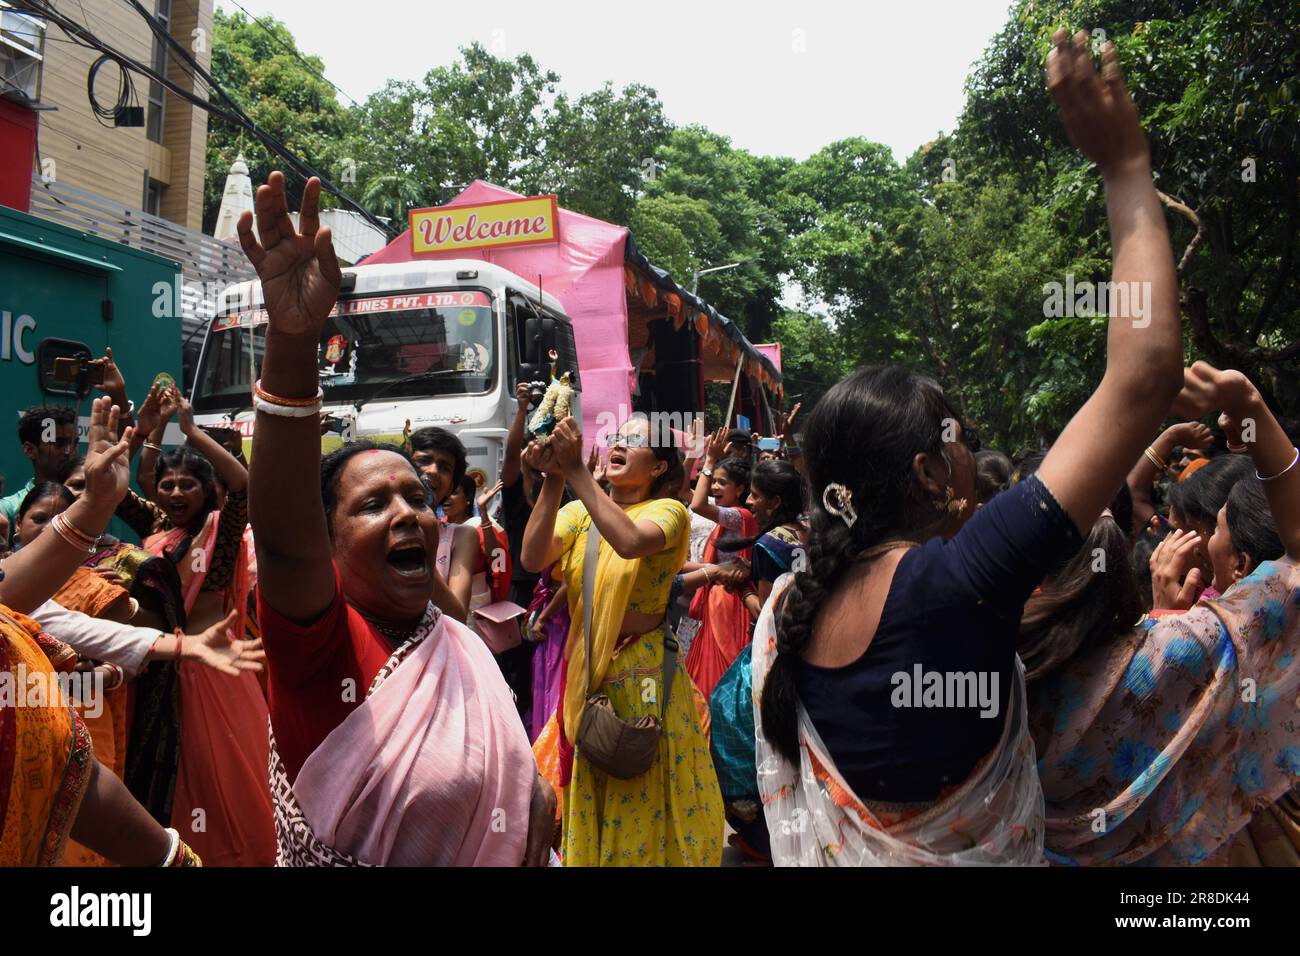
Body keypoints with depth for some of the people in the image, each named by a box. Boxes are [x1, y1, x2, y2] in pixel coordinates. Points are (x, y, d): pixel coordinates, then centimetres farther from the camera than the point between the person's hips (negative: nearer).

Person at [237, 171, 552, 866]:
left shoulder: (463, 650, -2)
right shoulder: (321, 642, -20)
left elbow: (514, 782, 8)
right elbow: (282, 535, -41)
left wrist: (534, 802, -15)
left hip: (484, 858, 5)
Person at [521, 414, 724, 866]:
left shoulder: (667, 511, -7)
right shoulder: (576, 514, 5)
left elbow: (630, 541, -30)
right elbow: (533, 558, -14)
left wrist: (575, 471, -28)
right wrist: (553, 479, -22)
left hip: (645, 675, -4)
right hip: (586, 674, 4)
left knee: (642, 805, 7)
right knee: (587, 803, 15)